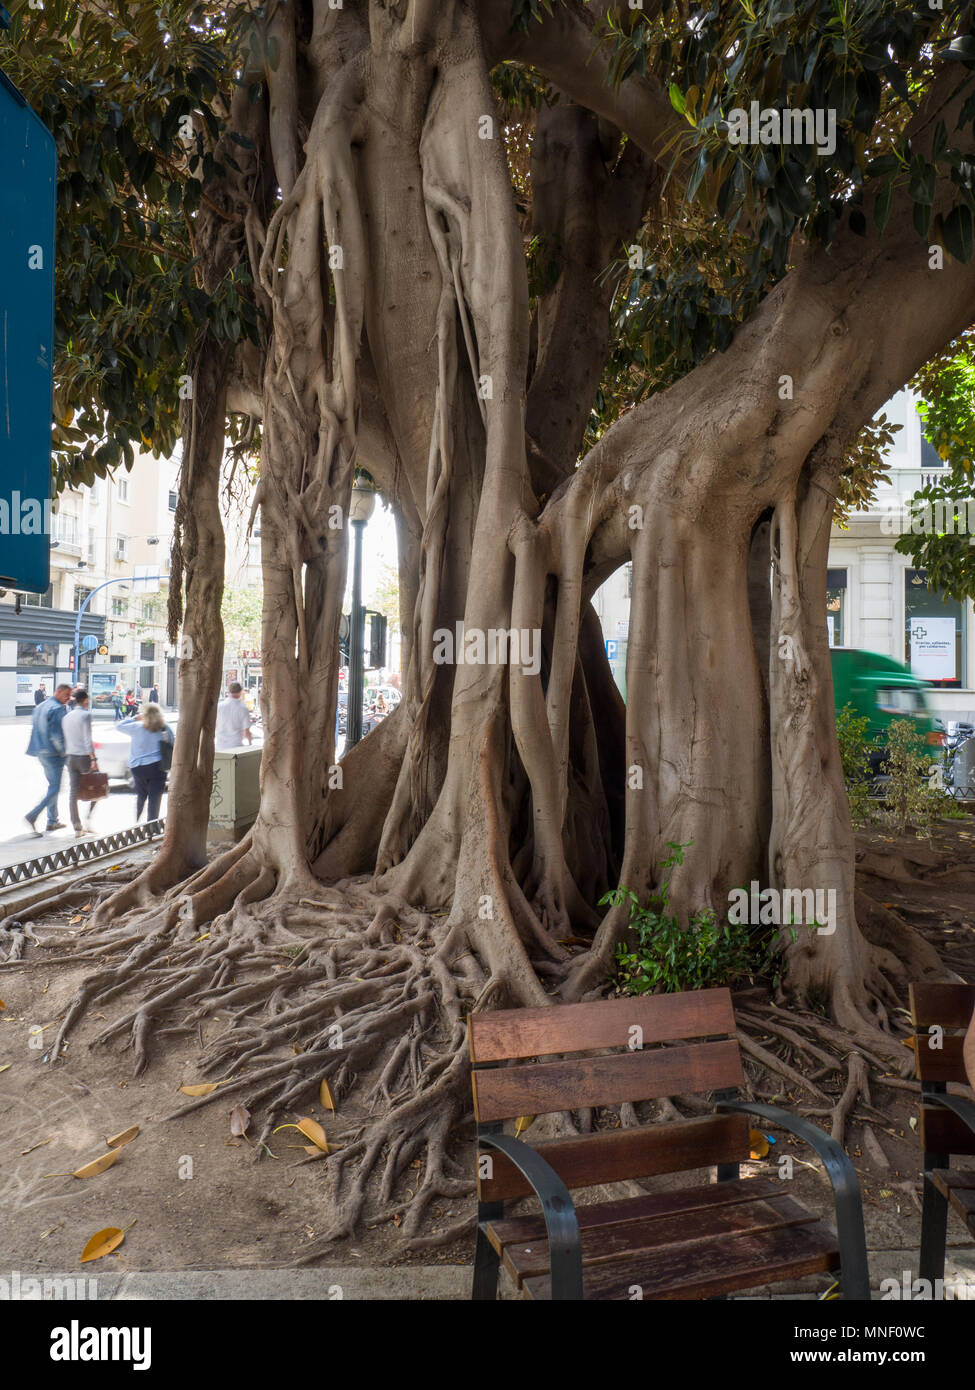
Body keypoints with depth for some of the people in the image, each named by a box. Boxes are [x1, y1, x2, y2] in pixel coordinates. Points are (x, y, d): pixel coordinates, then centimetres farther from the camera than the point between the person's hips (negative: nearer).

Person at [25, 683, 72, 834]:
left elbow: (35, 730, 18)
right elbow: (57, 736, -21)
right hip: (53, 754, -10)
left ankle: (52, 821, 21)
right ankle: (32, 816, -11)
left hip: (41, 753, 10)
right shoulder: (58, 709, -16)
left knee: (52, 786, 18)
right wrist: (64, 752, -10)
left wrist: (37, 750, 20)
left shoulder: (40, 707, 14)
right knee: (55, 789, -3)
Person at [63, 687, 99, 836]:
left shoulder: (67, 717, 11)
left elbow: (64, 739, 14)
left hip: (71, 757, 6)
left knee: (73, 792, 5)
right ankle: (88, 822, -3)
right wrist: (93, 759, -16)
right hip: (84, 757, -6)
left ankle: (77, 828, 6)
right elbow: (87, 739, -16)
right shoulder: (85, 715, -10)